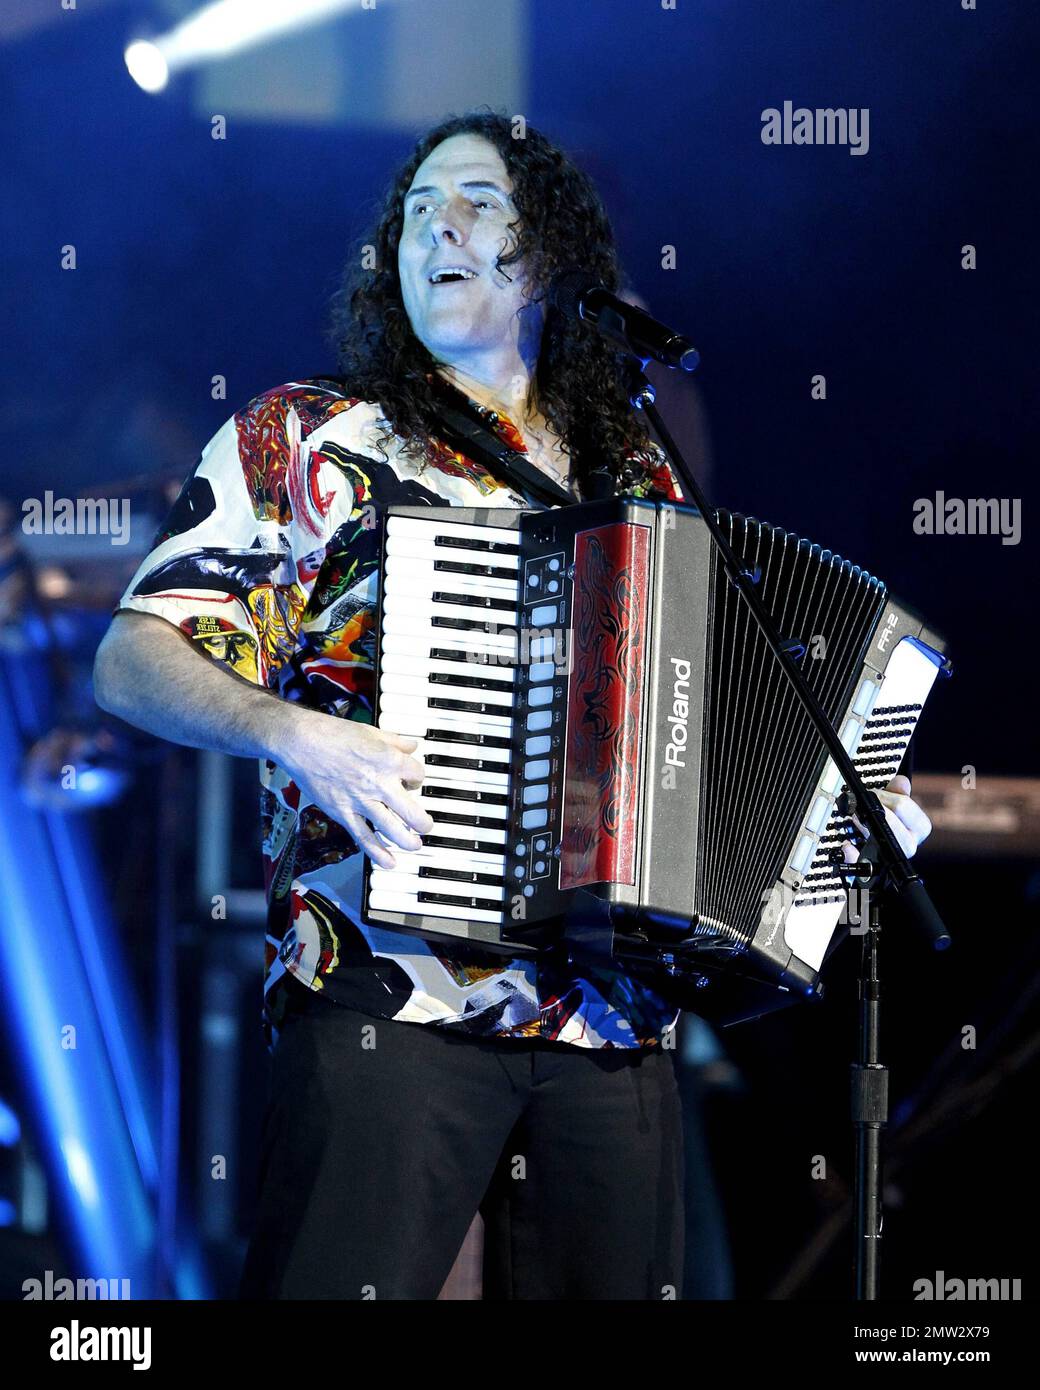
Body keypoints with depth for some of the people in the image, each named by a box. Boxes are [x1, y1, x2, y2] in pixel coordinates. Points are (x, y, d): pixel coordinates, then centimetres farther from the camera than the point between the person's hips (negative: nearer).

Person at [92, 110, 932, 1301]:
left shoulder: (637, 478, 19)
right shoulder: (307, 440, 7)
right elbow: (132, 662, 1)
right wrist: (295, 733, -16)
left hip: (615, 1018, 4)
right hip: (389, 1006, -4)